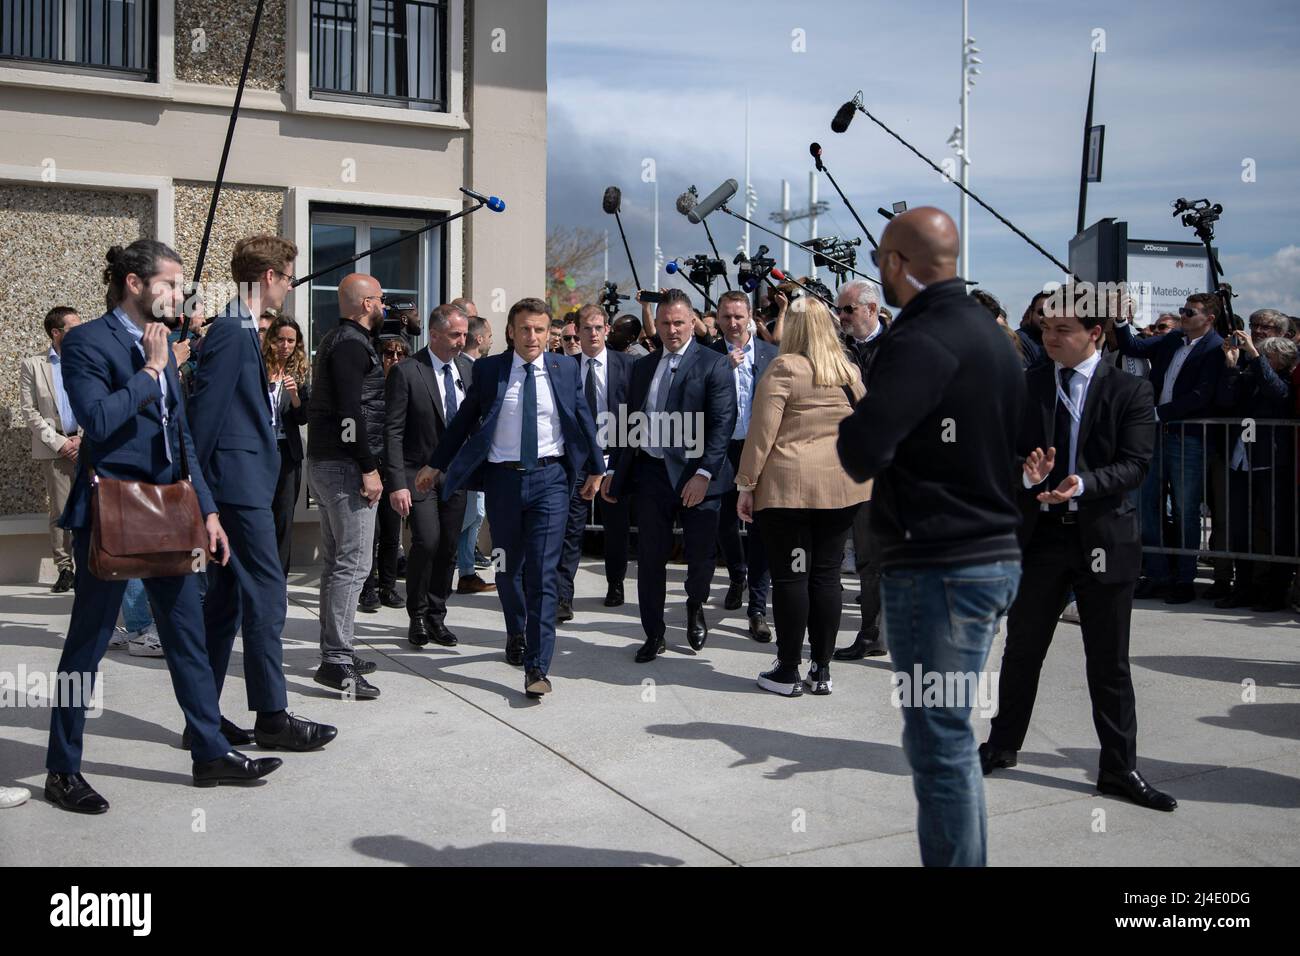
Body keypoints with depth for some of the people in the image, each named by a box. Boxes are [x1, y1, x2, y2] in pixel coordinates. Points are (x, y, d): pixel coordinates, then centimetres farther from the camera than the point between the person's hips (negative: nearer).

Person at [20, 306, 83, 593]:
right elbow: (30, 410, 2)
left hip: (88, 447, 1)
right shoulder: (32, 365, 6)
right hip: (54, 449, -1)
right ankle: (64, 569, 6)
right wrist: (59, 442, -7)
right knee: (60, 512, 0)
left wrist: (83, 438, -6)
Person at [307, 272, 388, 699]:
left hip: (325, 461, 11)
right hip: (345, 464, -11)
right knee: (353, 563, -10)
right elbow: (351, 411, -21)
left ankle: (335, 651, 21)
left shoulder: (337, 340, 18)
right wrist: (369, 468, -20)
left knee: (337, 562, 14)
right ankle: (336, 661, -10)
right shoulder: (352, 344, -13)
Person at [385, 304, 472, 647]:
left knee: (449, 548, 7)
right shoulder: (406, 372, -10)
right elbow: (392, 431, -12)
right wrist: (396, 483, -17)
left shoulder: (468, 368, 5)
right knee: (427, 541, -15)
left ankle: (436, 616, 22)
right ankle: (417, 616, 5)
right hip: (419, 473, -5)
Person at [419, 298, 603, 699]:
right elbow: (463, 421, 8)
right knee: (508, 567, 15)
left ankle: (537, 666, -7)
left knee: (543, 573, -8)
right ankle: (517, 632, 42)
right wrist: (435, 464, 11)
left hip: (549, 477, -1)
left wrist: (596, 468, 16)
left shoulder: (565, 368, 3)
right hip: (502, 477, 1)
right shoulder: (488, 370, 1)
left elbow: (583, 419, 12)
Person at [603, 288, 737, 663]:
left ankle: (695, 606, 37)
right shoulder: (642, 367, 14)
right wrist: (614, 471, 10)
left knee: (701, 555, 6)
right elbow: (629, 424, 17)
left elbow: (723, 424, -11)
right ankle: (654, 635, 20)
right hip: (651, 472, 4)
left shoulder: (714, 364, -3)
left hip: (696, 474, -4)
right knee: (650, 558, 6)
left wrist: (704, 474, -19)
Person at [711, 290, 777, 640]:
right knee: (726, 523, 14)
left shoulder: (770, 354, 3)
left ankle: (757, 608, 4)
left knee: (761, 527, -1)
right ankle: (737, 578, 43)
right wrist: (726, 366, -18)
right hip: (724, 451, 1)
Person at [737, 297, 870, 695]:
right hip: (843, 485, 5)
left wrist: (746, 484, -4)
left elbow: (762, 431, -10)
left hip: (788, 484, -5)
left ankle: (788, 672, 8)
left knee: (790, 576, 1)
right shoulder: (850, 370, 9)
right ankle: (822, 670, 16)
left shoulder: (784, 368, -8)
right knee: (826, 575, 9)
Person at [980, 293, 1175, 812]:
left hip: (1104, 538, -2)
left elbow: (1134, 466, -10)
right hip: (1039, 534, 2)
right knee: (1022, 648, 14)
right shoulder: (1023, 387, 5)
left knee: (1109, 661, 6)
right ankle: (1002, 745, 31)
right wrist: (1028, 474, -21)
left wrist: (1082, 483, -27)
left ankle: (1119, 768, 19)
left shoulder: (1131, 391, -3)